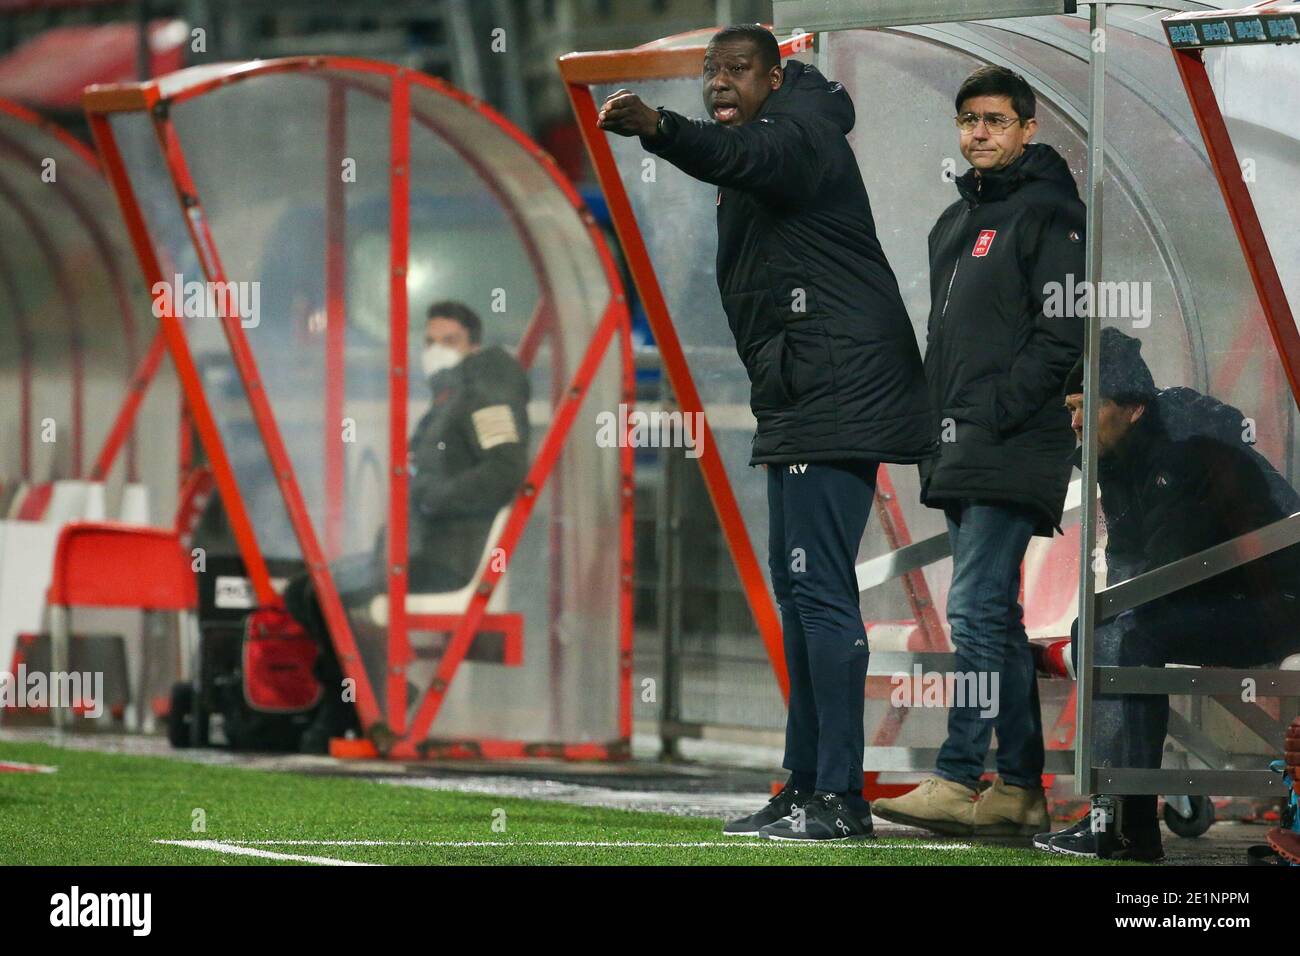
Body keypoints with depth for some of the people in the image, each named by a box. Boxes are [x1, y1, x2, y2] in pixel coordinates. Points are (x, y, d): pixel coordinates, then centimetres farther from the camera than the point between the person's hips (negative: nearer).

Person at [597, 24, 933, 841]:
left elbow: (738, 157, -33)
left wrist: (656, 128, -51)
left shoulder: (798, 135, -12)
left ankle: (839, 797, -18)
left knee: (819, 585, -15)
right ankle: (806, 787, 21)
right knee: (797, 583, 15)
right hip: (807, 402, 11)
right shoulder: (781, 142, 22)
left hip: (833, 393, -11)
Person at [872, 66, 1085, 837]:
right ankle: (1021, 788, 12)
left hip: (1014, 453, -9)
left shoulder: (1047, 213, -6)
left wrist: (991, 418, -17)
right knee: (998, 620, 9)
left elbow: (1062, 337, -14)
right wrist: (941, 426, 14)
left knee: (976, 612, -14)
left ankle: (958, 780, -16)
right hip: (963, 456, 9)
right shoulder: (955, 223, 20)